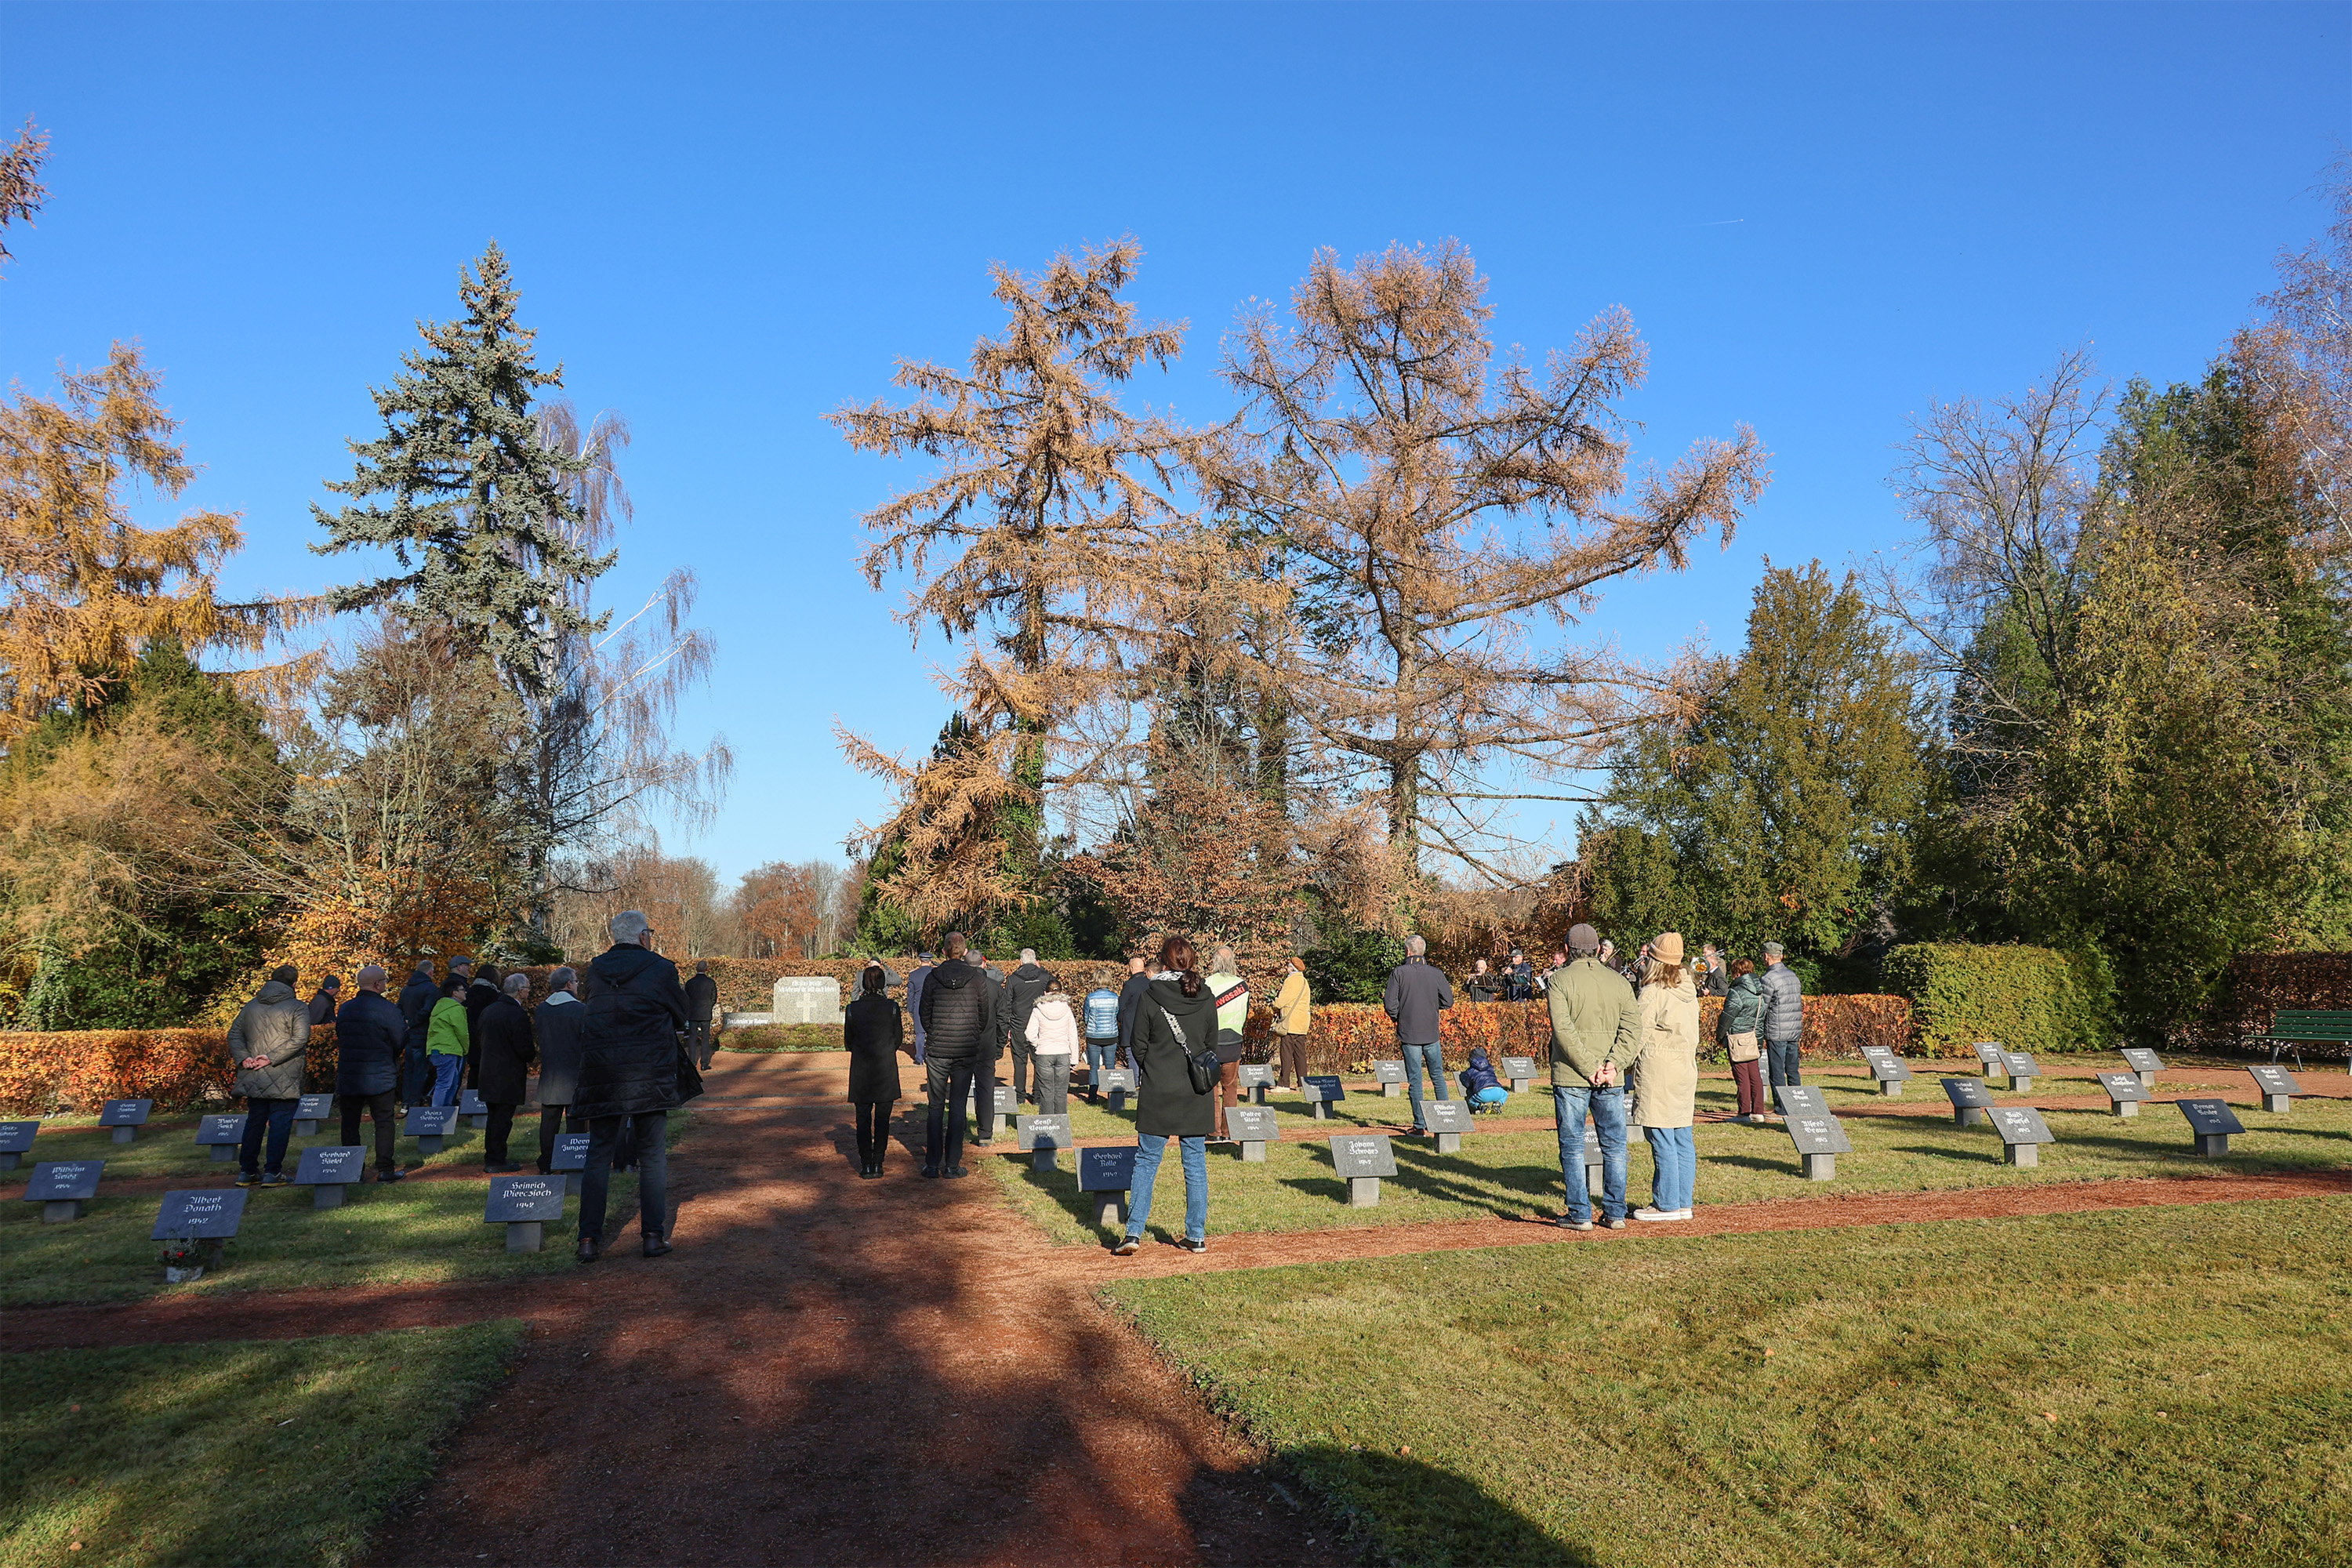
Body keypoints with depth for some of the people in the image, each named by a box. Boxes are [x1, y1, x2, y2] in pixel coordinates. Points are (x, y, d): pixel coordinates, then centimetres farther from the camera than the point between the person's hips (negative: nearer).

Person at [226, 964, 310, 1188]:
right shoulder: (298, 1008, -7)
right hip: (284, 1082, -5)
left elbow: (234, 1034, 8)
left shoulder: (250, 1006, 12)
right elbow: (300, 1039, -18)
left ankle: (247, 1171, 20)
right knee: (280, 1123, 1)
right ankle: (272, 1172, 0)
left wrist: (243, 1058, -2)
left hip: (254, 1078, 6)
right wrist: (272, 1058, -15)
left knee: (254, 1121, 15)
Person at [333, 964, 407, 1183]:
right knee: (384, 1122, 4)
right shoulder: (388, 1010, -12)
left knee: (350, 1123, 11)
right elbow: (400, 1042, -7)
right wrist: (406, 1027, 12)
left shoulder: (344, 1009, 5)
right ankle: (385, 1168, 3)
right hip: (380, 1078, -4)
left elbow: (340, 1039, 14)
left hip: (348, 1078, 4)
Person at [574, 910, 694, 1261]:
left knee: (599, 1155, 9)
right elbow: (681, 1017, 6)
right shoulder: (660, 969, -4)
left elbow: (588, 1017, 14)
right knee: (653, 1156, 6)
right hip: (649, 1074, -3)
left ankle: (589, 1239, 7)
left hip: (600, 1074, 3)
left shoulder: (593, 971, 6)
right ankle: (654, 1235, 6)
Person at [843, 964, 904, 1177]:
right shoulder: (892, 1007, -7)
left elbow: (848, 1042, 4)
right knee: (882, 1118, 7)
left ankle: (865, 1163, 6)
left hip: (861, 1069, 1)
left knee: (863, 1118, 8)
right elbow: (899, 1039, 0)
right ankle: (878, 1162, 7)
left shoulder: (852, 1009, -4)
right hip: (886, 1069, -1)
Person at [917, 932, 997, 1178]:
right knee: (958, 1107, 5)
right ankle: (953, 1165, 6)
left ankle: (932, 1164, 10)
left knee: (936, 1107, 9)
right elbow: (984, 1013, 4)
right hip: (967, 1051, 0)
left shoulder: (933, 978, -4)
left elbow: (925, 1014, 4)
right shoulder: (978, 977, -4)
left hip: (938, 1050, 0)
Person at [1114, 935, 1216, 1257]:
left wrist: (1142, 1081, 13)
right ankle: (1196, 1236, 14)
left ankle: (1134, 1233, 1)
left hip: (1158, 1092, -2)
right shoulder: (1206, 997, 0)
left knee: (1147, 1162, 6)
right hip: (1197, 1094, 2)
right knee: (1196, 1164, 10)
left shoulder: (1150, 996, -7)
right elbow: (1212, 1044, 8)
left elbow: (1139, 1046, -2)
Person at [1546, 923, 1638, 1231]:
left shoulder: (1560, 980, -5)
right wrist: (1612, 1064, -10)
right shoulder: (1618, 981, 7)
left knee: (1573, 1148, 4)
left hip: (1571, 1077, -3)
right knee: (1614, 1146, 12)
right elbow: (1631, 1024, -4)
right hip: (1611, 1079, 3)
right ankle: (1615, 1213, 14)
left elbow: (1563, 1029, -16)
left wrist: (1589, 1068, -13)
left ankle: (1580, 1214, 6)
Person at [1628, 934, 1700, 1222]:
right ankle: (1683, 1203, 17)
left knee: (1661, 1140, -2)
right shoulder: (1688, 991, 10)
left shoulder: (1652, 993, -14)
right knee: (1682, 1139, 11)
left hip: (1657, 1070, -8)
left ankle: (1666, 1205, 3)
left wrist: (1626, 1064, 1)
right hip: (1686, 1068, 8)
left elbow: (1639, 1035, -11)